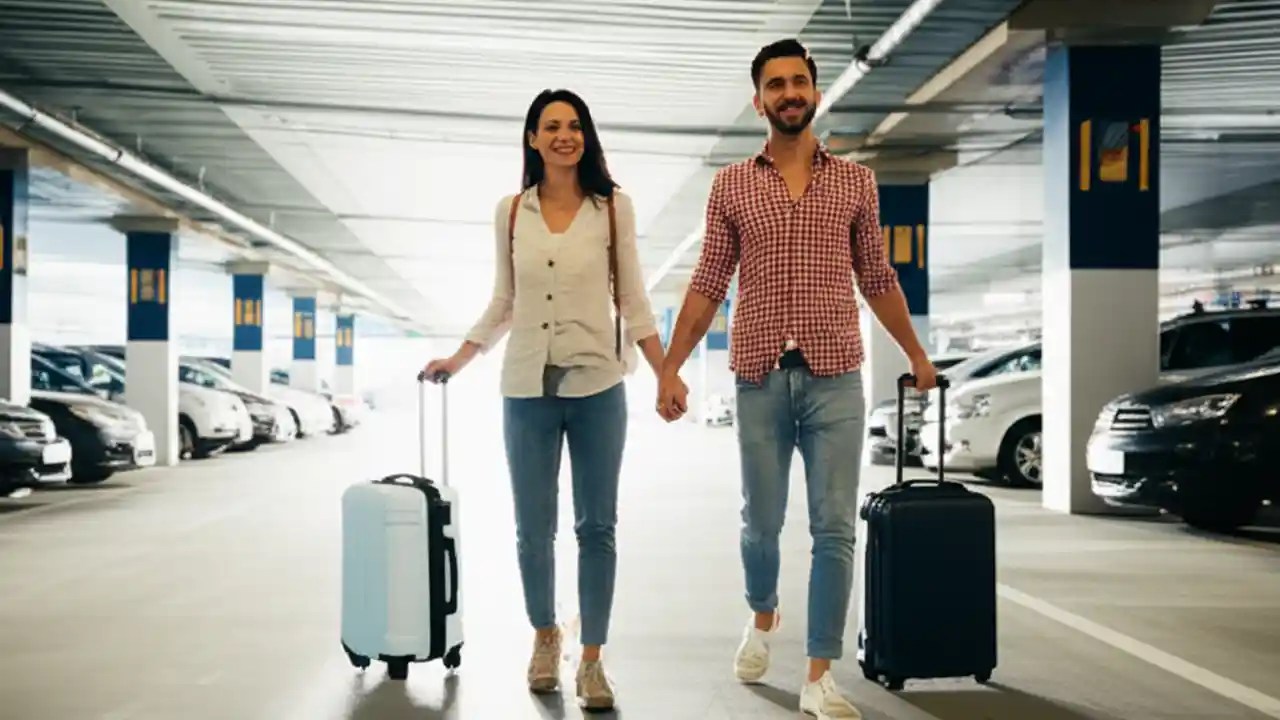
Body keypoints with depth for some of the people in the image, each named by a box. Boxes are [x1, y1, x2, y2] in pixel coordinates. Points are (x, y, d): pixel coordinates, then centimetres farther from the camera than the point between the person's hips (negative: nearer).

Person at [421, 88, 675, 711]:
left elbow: (632, 300, 2)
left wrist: (667, 375, -6)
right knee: (533, 527, 7)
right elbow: (503, 305, 14)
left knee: (597, 526, 2)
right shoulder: (511, 212, 6)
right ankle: (544, 638, 28)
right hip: (527, 386, 2)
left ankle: (592, 660, 12)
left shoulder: (614, 207, 1)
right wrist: (455, 362, 12)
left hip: (597, 386, -1)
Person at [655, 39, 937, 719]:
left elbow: (877, 278, 14)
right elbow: (707, 285, 4)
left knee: (835, 530, -2)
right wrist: (671, 367, -1)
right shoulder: (730, 185, 5)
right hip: (761, 378, 0)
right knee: (761, 523, 12)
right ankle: (762, 617, 41)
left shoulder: (856, 181, 7)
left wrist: (917, 354, 18)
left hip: (835, 378, 0)